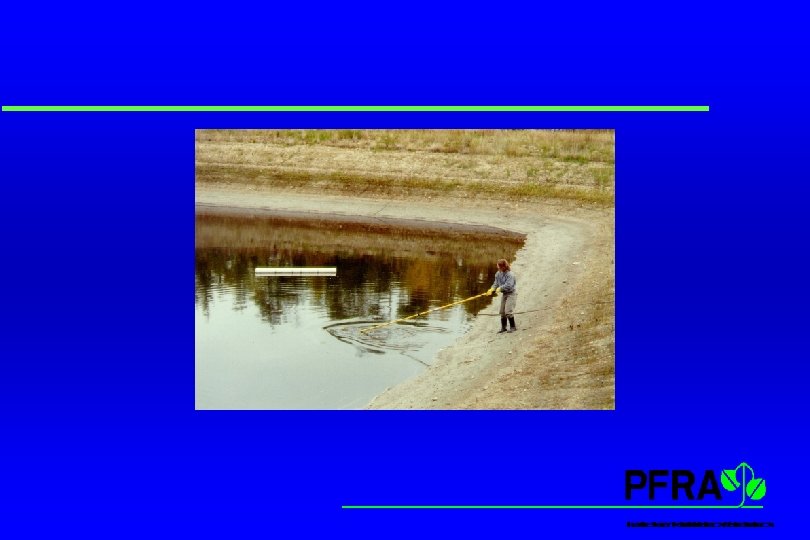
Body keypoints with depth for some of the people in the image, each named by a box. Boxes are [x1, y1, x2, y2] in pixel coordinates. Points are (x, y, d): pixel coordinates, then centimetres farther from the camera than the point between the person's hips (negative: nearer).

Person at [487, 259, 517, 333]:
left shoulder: (510, 274, -22)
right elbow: (496, 283, 3)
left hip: (512, 293, -8)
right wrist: (492, 289, -15)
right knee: (502, 311, 9)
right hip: (504, 294, 8)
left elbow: (508, 285, -30)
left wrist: (500, 288, -27)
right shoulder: (498, 274, 1)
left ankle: (513, 327, -2)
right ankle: (503, 327, 20)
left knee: (508, 311, -15)